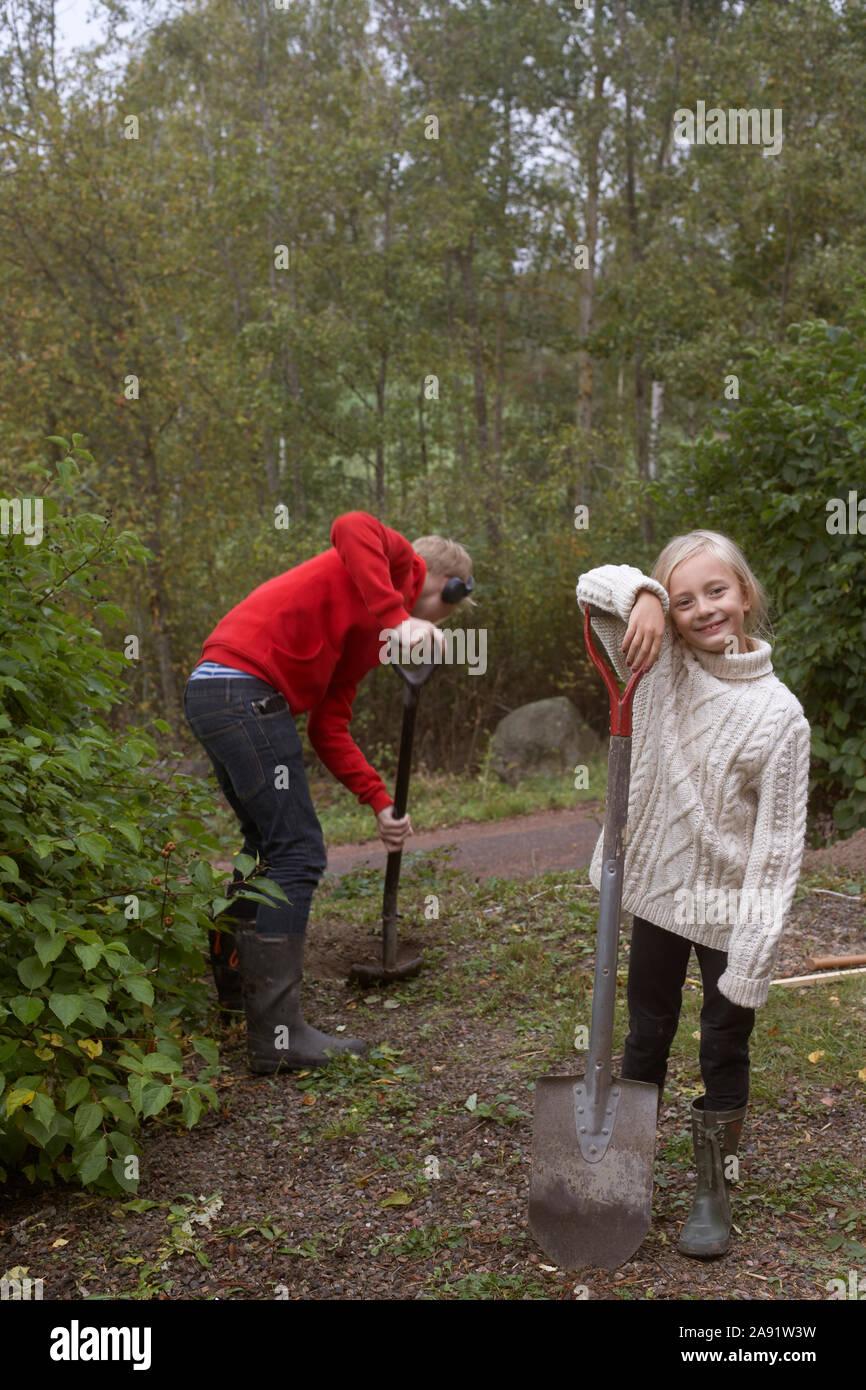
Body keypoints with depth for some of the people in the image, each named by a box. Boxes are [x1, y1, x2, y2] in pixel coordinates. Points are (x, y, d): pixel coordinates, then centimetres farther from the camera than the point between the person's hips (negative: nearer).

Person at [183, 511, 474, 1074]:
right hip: (246, 686, -10)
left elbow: (328, 728, 21)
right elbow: (352, 527, -21)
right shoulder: (399, 561, 4)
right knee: (299, 855, -7)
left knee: (269, 846, 24)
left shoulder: (373, 637, 27)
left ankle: (230, 980, 40)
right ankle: (278, 1036, -4)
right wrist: (398, 618, -27)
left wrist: (382, 805, 14)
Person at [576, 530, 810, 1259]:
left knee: (724, 1052, 10)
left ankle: (715, 1192, 27)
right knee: (646, 1039, 19)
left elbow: (779, 844, -16)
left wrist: (753, 959, -18)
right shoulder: (662, 665, -6)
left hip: (728, 910, -4)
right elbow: (594, 585, 0)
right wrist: (643, 595, -23)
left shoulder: (779, 714, -17)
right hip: (658, 892, 4)